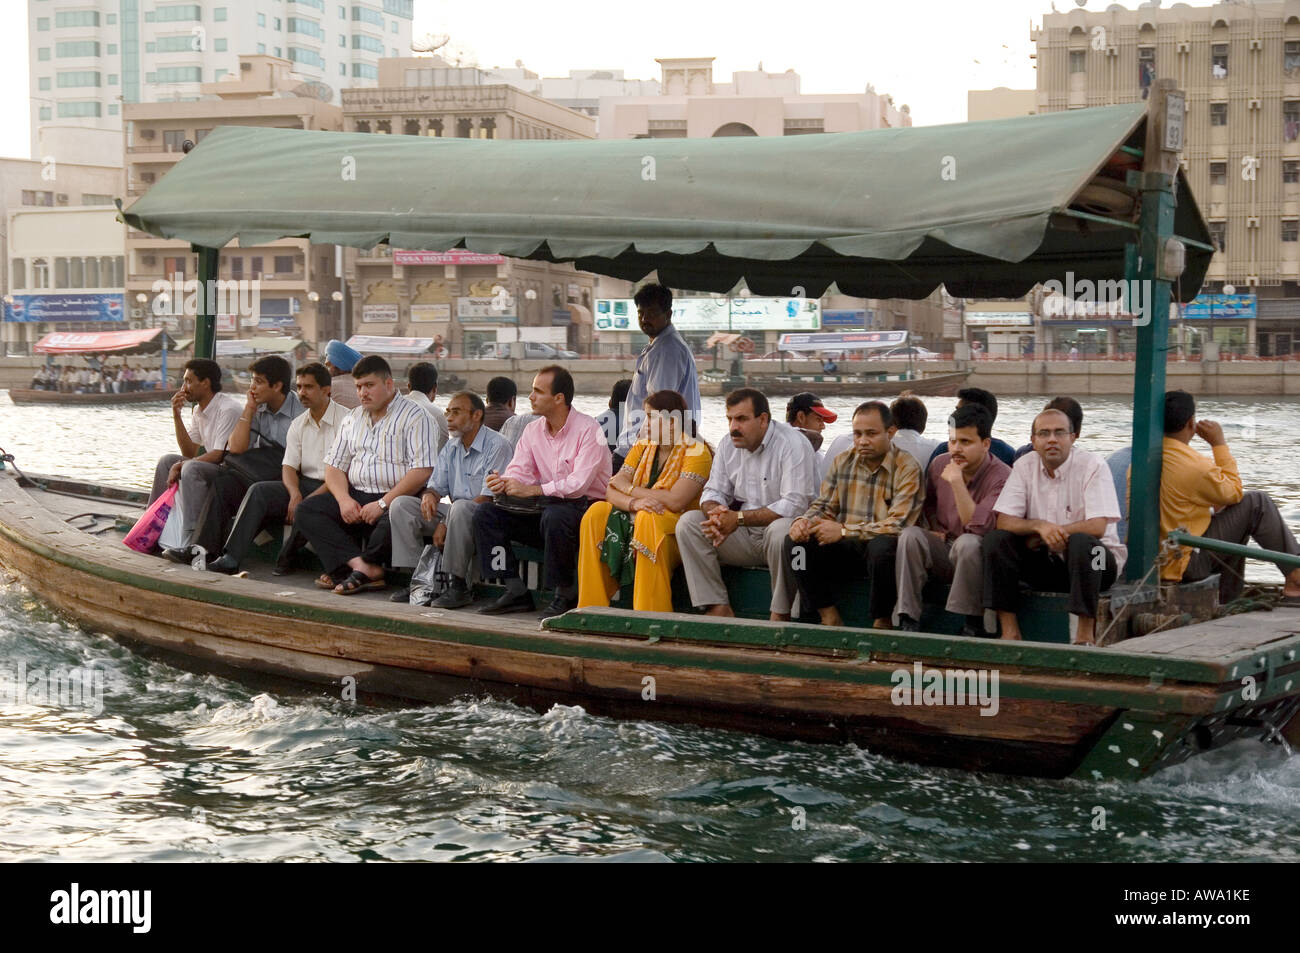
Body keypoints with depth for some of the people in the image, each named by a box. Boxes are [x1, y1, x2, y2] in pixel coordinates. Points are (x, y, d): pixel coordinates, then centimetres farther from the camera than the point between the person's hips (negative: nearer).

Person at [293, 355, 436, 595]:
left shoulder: (413, 416, -4)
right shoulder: (354, 419, 19)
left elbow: (422, 471, -15)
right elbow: (334, 465, 16)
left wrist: (383, 504, -19)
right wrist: (345, 499, -5)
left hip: (395, 497, -7)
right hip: (356, 495, 7)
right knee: (306, 510, -13)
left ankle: (357, 567, -14)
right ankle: (366, 567, -29)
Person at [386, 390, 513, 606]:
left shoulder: (497, 446, -11)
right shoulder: (451, 448, 15)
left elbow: (489, 497, -18)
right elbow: (436, 485, 16)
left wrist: (446, 523, -21)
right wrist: (429, 495, -13)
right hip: (452, 511, 8)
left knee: (460, 508, -40)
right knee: (401, 505, -9)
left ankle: (458, 586, -33)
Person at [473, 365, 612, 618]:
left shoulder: (588, 429, -13)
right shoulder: (532, 431, 10)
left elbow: (579, 483, -23)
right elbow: (518, 472, 2)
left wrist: (532, 490, -28)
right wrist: (502, 483, -23)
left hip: (584, 507, -7)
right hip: (546, 507, 7)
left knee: (555, 516, -40)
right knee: (486, 512, -8)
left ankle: (566, 595, -21)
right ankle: (515, 591, -9)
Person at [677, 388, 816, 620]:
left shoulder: (793, 445, -15)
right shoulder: (729, 446, 6)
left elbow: (794, 505, -23)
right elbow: (713, 492, 11)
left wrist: (739, 518, -24)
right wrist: (716, 513, -16)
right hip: (745, 538, 6)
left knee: (780, 529, -40)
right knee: (688, 522, -12)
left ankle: (780, 614, -23)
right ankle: (718, 607, -16)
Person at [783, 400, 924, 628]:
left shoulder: (907, 468, -9)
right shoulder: (842, 462, 10)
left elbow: (897, 525, -19)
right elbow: (824, 506, 15)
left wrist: (844, 530, -22)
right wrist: (803, 521, -10)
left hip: (881, 549, -5)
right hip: (846, 550, 5)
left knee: (882, 547, -39)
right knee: (795, 543, -18)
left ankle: (882, 622, -17)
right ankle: (829, 617, -10)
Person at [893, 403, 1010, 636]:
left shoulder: (1001, 476, -16)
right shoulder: (940, 464, 2)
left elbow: (978, 527, -28)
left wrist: (957, 482, -29)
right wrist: (934, 528, 6)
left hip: (977, 556, -5)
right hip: (942, 551, 5)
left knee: (968, 542, -37)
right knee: (910, 535, -23)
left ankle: (974, 624, -21)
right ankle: (907, 620, -24)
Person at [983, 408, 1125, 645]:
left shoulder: (1093, 466, -11)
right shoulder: (1025, 466, 2)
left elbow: (1097, 527, -20)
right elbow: (1004, 521, -6)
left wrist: (1045, 535, -16)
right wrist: (1039, 526, -26)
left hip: (1095, 560, -4)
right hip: (1046, 563, 4)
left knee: (1081, 541, -36)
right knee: (995, 539, -16)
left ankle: (1085, 635, -29)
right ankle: (1010, 632, -15)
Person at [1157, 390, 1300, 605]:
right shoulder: (1195, 466, -24)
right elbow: (1234, 492, -4)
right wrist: (1219, 443, -3)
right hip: (1184, 565, -8)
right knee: (1257, 503, -5)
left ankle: (1228, 603, 32)